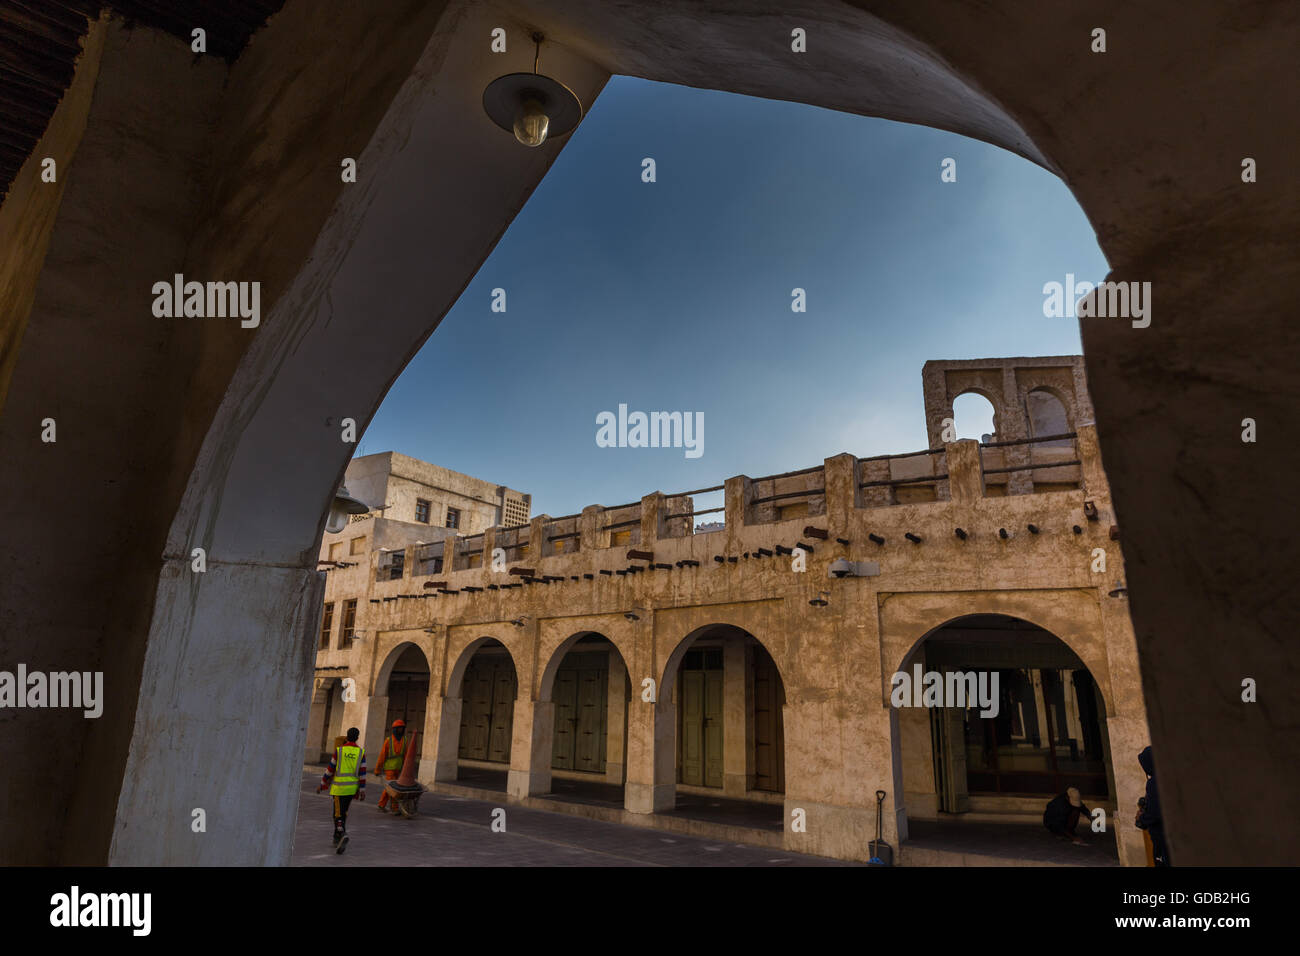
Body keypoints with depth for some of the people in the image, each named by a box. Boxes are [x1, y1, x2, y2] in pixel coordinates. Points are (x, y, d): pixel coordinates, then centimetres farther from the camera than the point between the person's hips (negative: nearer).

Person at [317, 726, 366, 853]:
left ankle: (343, 835, -27)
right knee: (343, 811, 20)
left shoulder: (338, 750, -6)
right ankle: (337, 838, 25)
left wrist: (322, 784, 10)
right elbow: (362, 772, -3)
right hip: (353, 787, 3)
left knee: (339, 814, -3)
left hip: (339, 787, -3)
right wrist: (362, 790, 1)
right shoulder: (361, 752, -1)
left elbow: (330, 769, -3)